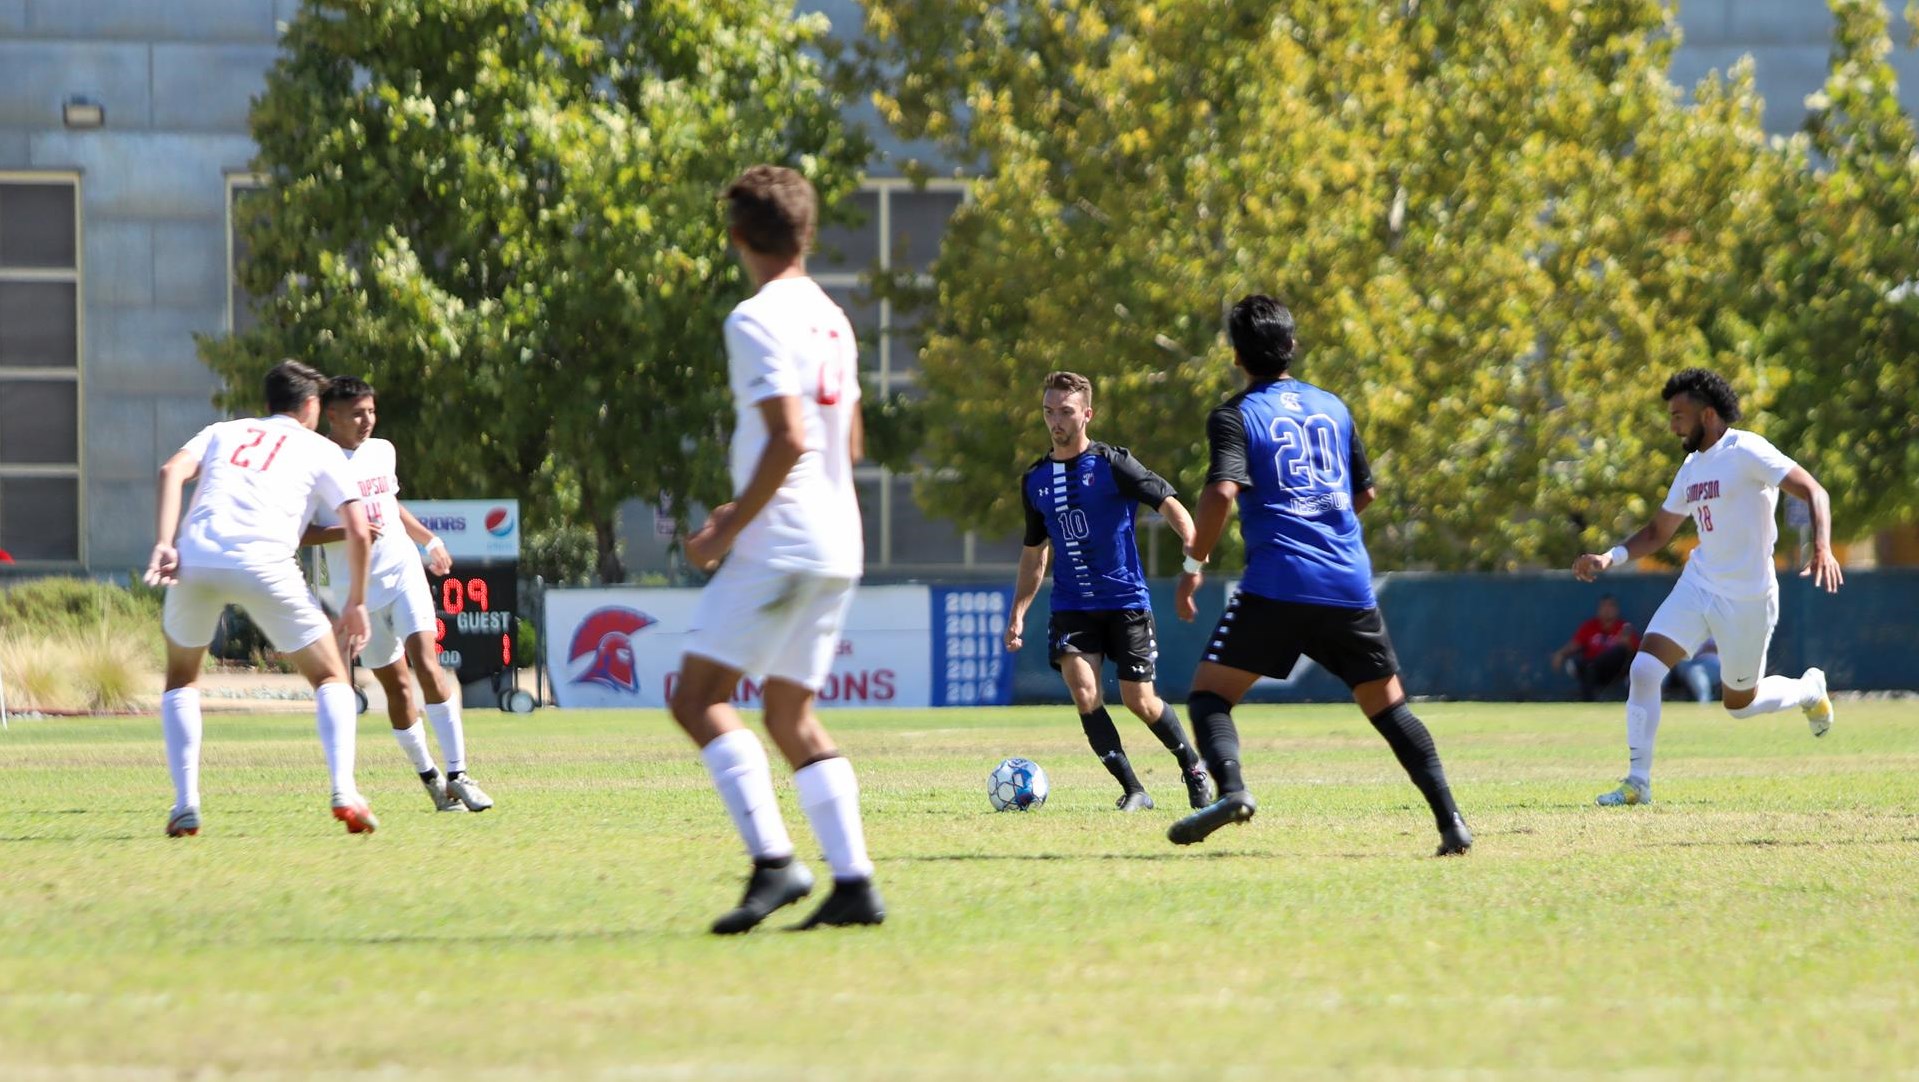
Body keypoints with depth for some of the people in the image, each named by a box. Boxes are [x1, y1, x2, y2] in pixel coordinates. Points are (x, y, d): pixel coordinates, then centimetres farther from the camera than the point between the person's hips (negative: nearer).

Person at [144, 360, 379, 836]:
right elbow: (358, 531, 12)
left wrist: (164, 545, -1)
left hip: (196, 561, 2)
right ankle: (344, 791, -8)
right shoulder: (320, 450, 22)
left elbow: (172, 471, 8)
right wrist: (356, 603, 22)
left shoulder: (223, 432, 29)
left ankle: (185, 803, 12)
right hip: (264, 563, -2)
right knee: (331, 677, 13)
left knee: (181, 678, 25)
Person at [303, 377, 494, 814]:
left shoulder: (383, 451, 10)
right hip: (359, 592, -3)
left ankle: (457, 776, -16)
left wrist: (429, 540, 29)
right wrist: (347, 532, -23)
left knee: (427, 665, -14)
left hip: (403, 573, 3)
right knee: (397, 686, 2)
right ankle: (429, 776, 18)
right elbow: (297, 532, -11)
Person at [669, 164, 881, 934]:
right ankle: (853, 882, 4)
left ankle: (773, 861, -19)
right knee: (791, 715, 12)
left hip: (781, 546, -9)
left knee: (698, 697, -8)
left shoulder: (758, 321, -11)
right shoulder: (832, 320, 16)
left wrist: (729, 530, -13)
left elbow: (788, 440, -20)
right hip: (836, 545, 9)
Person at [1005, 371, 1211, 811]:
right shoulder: (1035, 480, 8)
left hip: (1126, 601, -4)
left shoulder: (1111, 464, -8)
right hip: (1071, 606, 4)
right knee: (1084, 693, -17)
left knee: (1139, 701, 0)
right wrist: (1018, 615, 14)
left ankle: (1193, 768, 27)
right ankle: (1133, 791, -8)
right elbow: (1034, 552, 20)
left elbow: (1169, 504, -12)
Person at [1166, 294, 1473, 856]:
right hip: (1351, 586, 4)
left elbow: (1222, 492, -15)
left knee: (1209, 693, 1)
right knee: (1388, 705, 13)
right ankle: (1450, 819, 2)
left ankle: (1231, 788, -25)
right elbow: (1365, 492, 24)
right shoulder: (1332, 407, 16)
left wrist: (1194, 564, -5)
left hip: (1277, 583, -4)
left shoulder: (1236, 415, 0)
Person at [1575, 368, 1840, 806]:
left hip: (1747, 597, -6)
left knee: (1740, 703, 9)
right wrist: (1610, 557, 3)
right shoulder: (1691, 468, 9)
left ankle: (1810, 690, 40)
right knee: (1643, 670, -11)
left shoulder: (1746, 451, -15)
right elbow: (1657, 532, 19)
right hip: (1698, 587, 6)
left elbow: (1813, 492, -20)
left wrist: (1823, 549, -35)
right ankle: (1637, 782, -4)